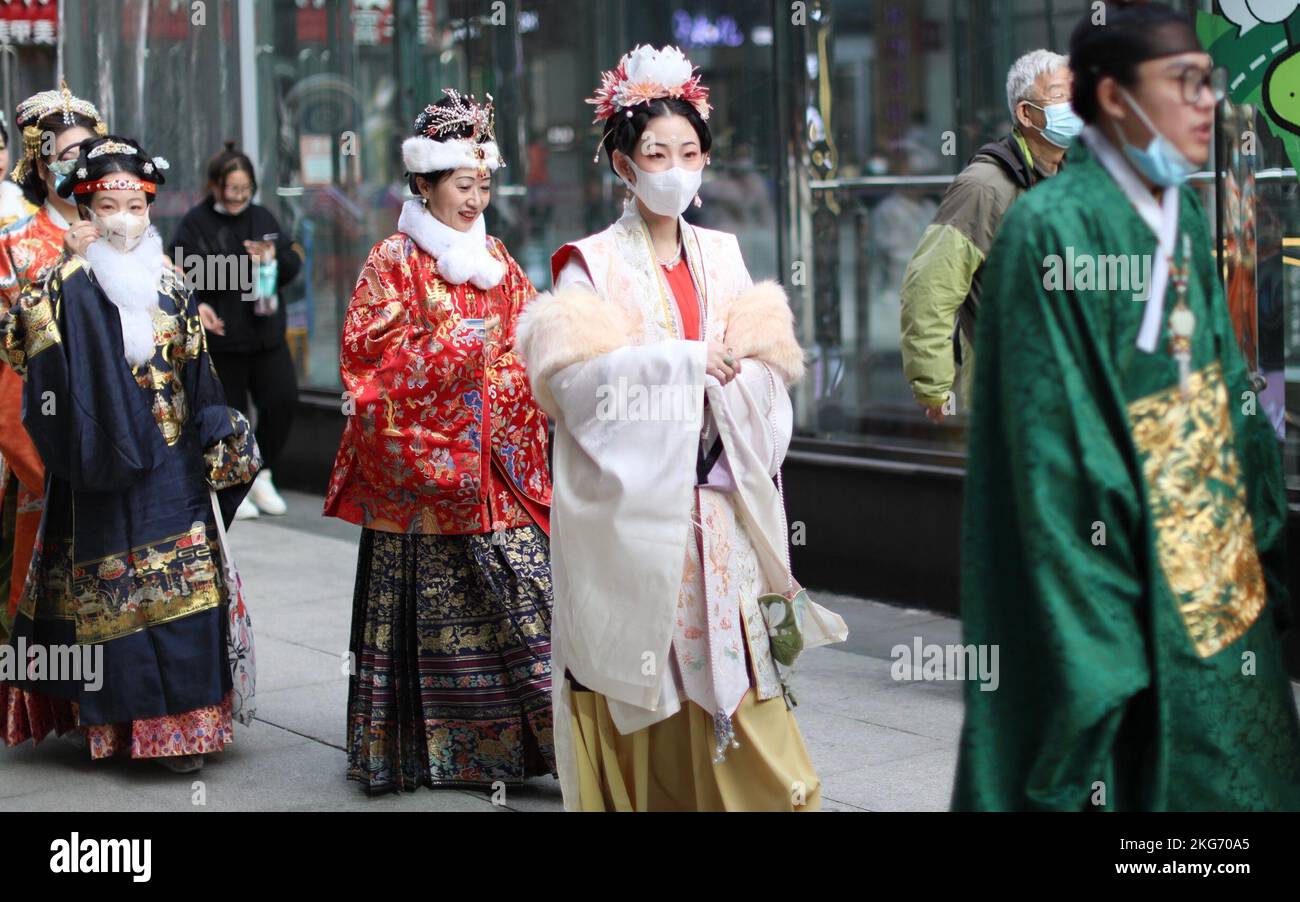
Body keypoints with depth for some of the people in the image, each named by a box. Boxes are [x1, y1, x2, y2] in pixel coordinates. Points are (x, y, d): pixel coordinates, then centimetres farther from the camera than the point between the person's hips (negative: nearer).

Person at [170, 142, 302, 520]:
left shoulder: (263, 218, 9)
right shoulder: (195, 224, -4)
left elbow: (293, 265, 13)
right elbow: (180, 276, -8)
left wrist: (273, 256, -9)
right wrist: (196, 306, -26)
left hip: (266, 331, 4)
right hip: (221, 335, -4)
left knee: (283, 399, -4)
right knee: (231, 412, 2)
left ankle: (262, 476, 16)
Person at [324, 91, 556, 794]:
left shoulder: (497, 261, 15)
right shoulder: (394, 260, 1)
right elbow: (366, 350, -6)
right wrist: (453, 344, -12)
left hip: (494, 459, 4)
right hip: (417, 458, -4)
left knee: (522, 588, -6)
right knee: (425, 598, -1)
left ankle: (542, 730, -5)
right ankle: (421, 742, 8)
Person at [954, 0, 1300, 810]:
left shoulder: (1185, 218, 8)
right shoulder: (1054, 230, -17)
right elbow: (1055, 444, -19)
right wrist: (1100, 618, -20)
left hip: (1216, 573, 8)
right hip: (1122, 570, -8)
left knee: (1225, 763, 15)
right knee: (1141, 771, 1)